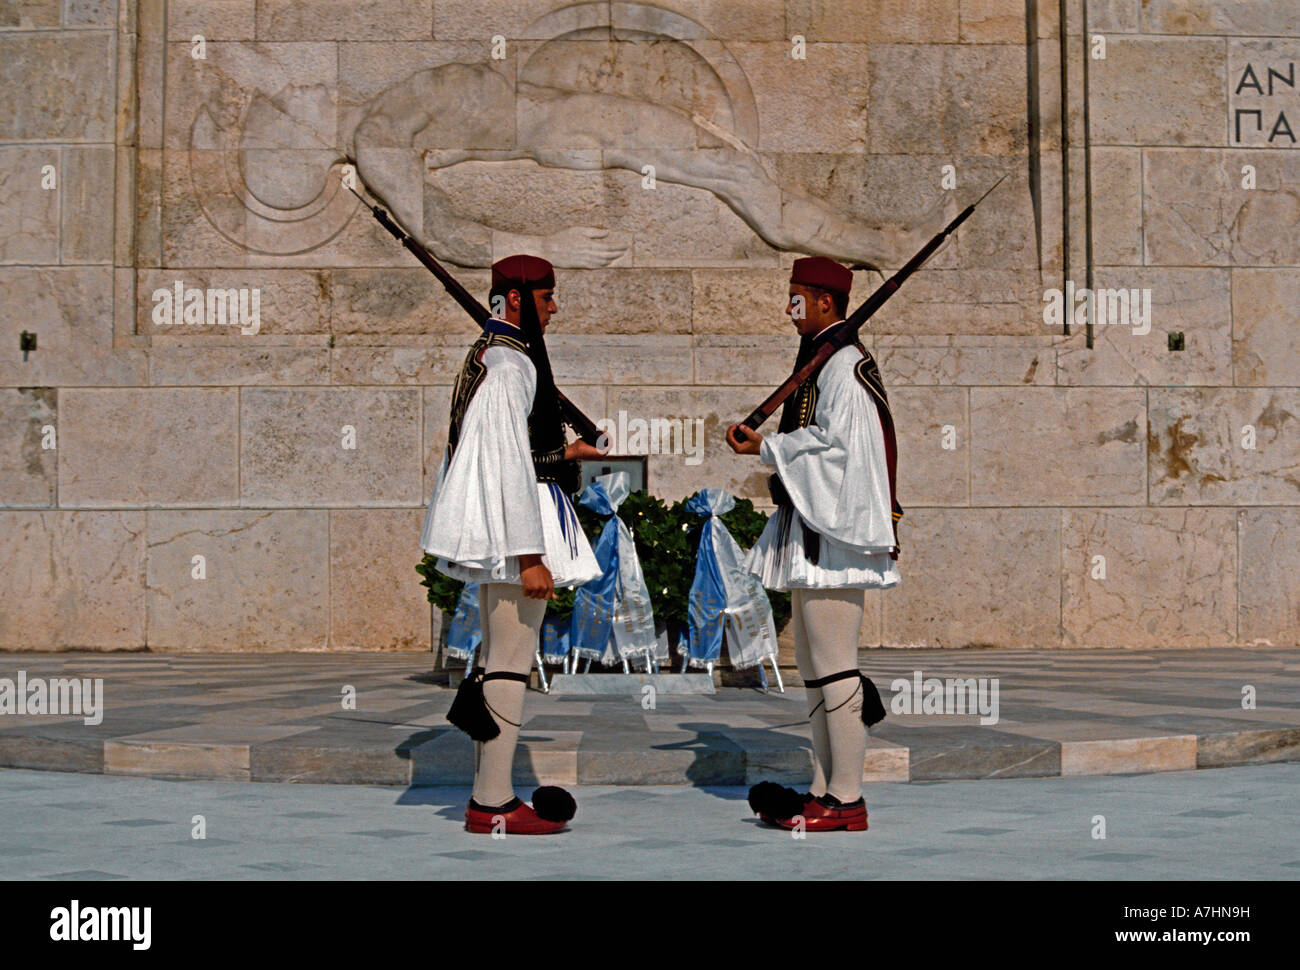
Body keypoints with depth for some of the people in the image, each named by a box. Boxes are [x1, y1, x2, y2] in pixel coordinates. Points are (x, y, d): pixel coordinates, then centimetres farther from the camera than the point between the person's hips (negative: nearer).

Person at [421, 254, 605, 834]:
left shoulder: (487, 356, 16)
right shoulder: (511, 364, -16)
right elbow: (508, 464, -21)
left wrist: (559, 453, 30)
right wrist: (529, 556, -22)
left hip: (492, 524, 11)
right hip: (515, 524, -11)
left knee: (500, 653, 15)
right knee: (512, 660, -6)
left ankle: (489, 795, 19)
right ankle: (493, 804, -2)